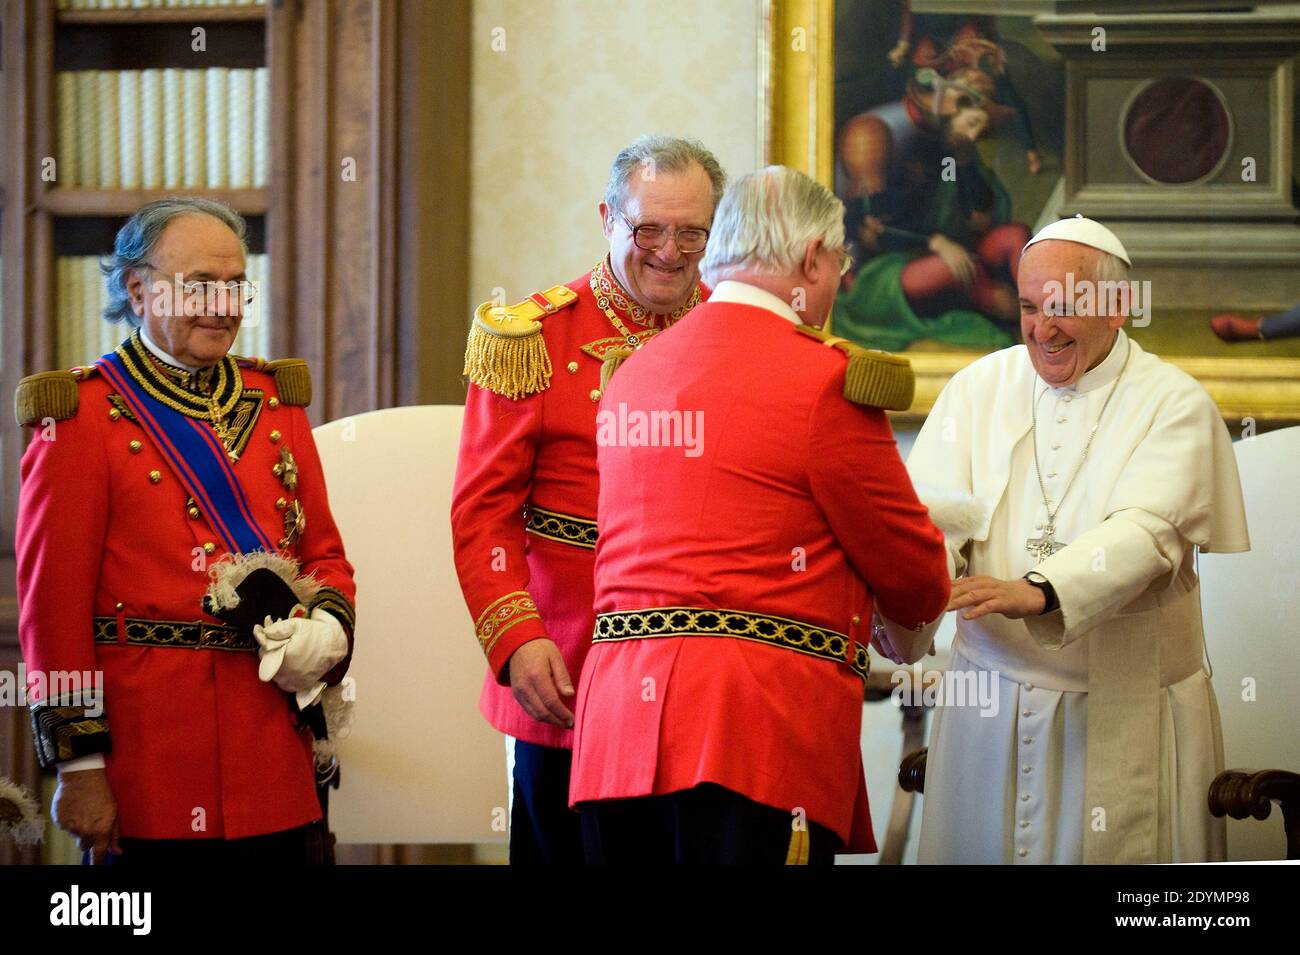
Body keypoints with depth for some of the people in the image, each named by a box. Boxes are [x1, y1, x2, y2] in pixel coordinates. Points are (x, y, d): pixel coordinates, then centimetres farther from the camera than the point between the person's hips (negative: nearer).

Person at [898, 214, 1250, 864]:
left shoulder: (1174, 404, -5)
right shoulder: (979, 389, 6)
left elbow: (1145, 532, -20)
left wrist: (1037, 591, -37)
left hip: (1124, 721, -3)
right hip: (991, 711, 3)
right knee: (984, 850, 4)